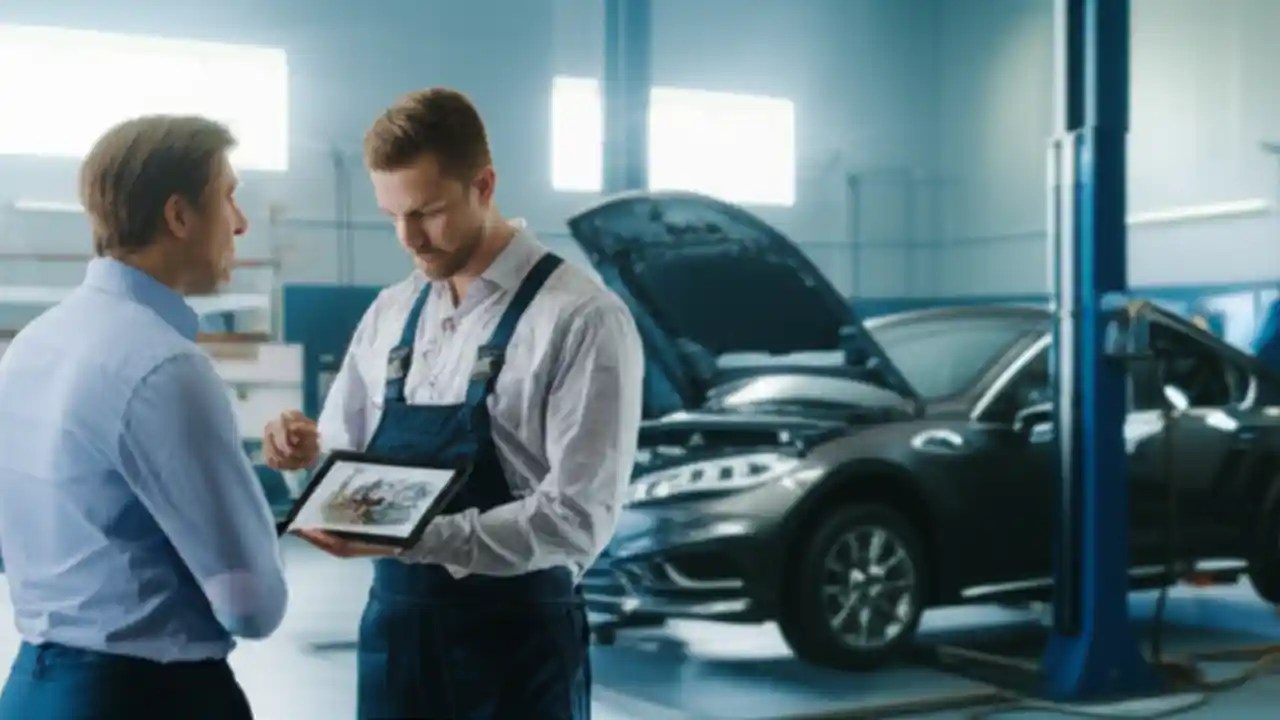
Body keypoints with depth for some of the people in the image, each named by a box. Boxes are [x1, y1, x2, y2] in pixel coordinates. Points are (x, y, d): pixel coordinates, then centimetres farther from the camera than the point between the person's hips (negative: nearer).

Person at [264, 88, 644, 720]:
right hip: (393, 629, 6)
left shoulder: (581, 319, -13)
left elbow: (576, 519, -18)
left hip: (517, 645, -5)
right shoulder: (389, 314, 8)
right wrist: (311, 453, -11)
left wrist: (414, 536, -27)